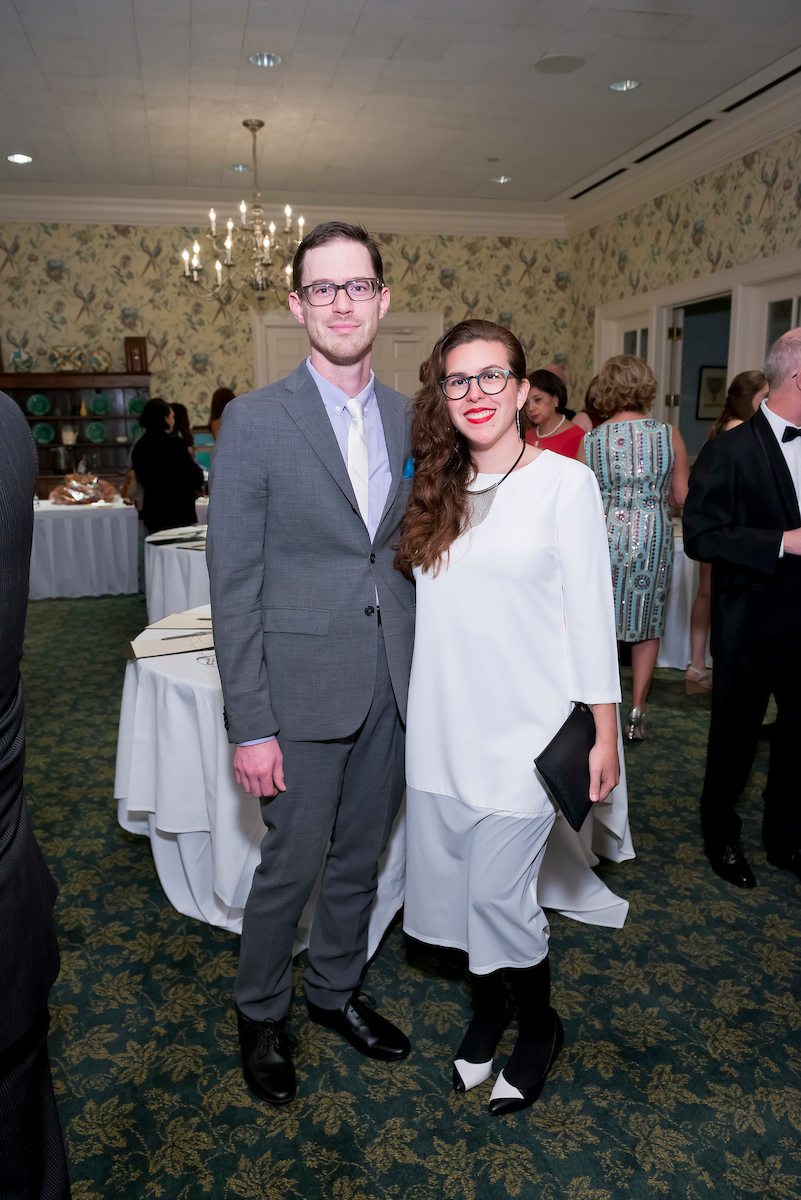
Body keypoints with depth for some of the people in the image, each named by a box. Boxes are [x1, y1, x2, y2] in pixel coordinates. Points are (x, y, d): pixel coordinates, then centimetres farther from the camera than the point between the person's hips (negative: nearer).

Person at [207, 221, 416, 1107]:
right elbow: (233, 587, -11)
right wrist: (250, 726, -13)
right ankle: (260, 1014, 36)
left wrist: (424, 673, 7)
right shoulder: (253, 422, -9)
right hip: (304, 689, -4)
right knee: (291, 865, 9)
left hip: (392, 684, 5)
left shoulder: (409, 420, 6)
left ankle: (336, 990, 44)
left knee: (360, 857, 19)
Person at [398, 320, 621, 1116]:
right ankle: (487, 1009, 41)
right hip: (440, 723, 5)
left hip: (525, 728, -4)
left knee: (498, 890, 0)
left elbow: (589, 612, -6)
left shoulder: (565, 484, -7)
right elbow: (419, 602, 11)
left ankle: (540, 1029, 30)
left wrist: (603, 734, -5)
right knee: (450, 880, 14)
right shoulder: (433, 489, 6)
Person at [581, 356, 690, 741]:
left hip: (606, 537, 0)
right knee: (648, 625, 13)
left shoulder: (590, 441, -4)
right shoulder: (669, 435, -4)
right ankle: (637, 715, 17)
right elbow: (683, 497, 1)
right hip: (654, 538, 0)